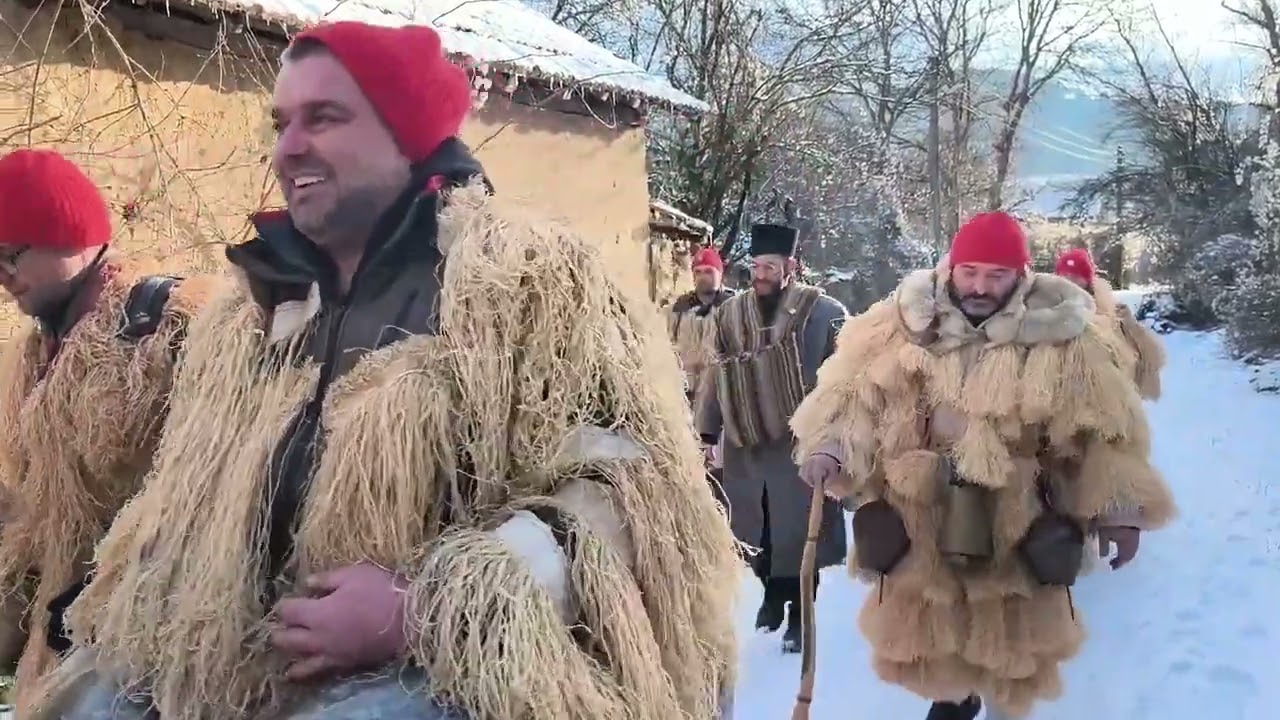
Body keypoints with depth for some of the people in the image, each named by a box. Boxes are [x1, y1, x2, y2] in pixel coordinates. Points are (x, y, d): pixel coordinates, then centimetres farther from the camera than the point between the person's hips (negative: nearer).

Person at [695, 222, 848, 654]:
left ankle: (799, 613, 20)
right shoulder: (730, 314, 5)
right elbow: (716, 377, 10)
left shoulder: (823, 312, -8)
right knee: (754, 529, 12)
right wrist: (707, 433, 9)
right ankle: (772, 591, 37)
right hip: (745, 446, 4)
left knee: (798, 530, 3)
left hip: (800, 445, -4)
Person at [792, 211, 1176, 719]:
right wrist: (829, 446, -17)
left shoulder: (1062, 336, -9)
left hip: (1015, 526, -2)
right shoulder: (906, 322, -6)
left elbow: (1104, 432, -3)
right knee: (927, 632, 19)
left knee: (1008, 648, 12)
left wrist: (1119, 512, -4)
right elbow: (854, 391, -1)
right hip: (917, 514, 2)